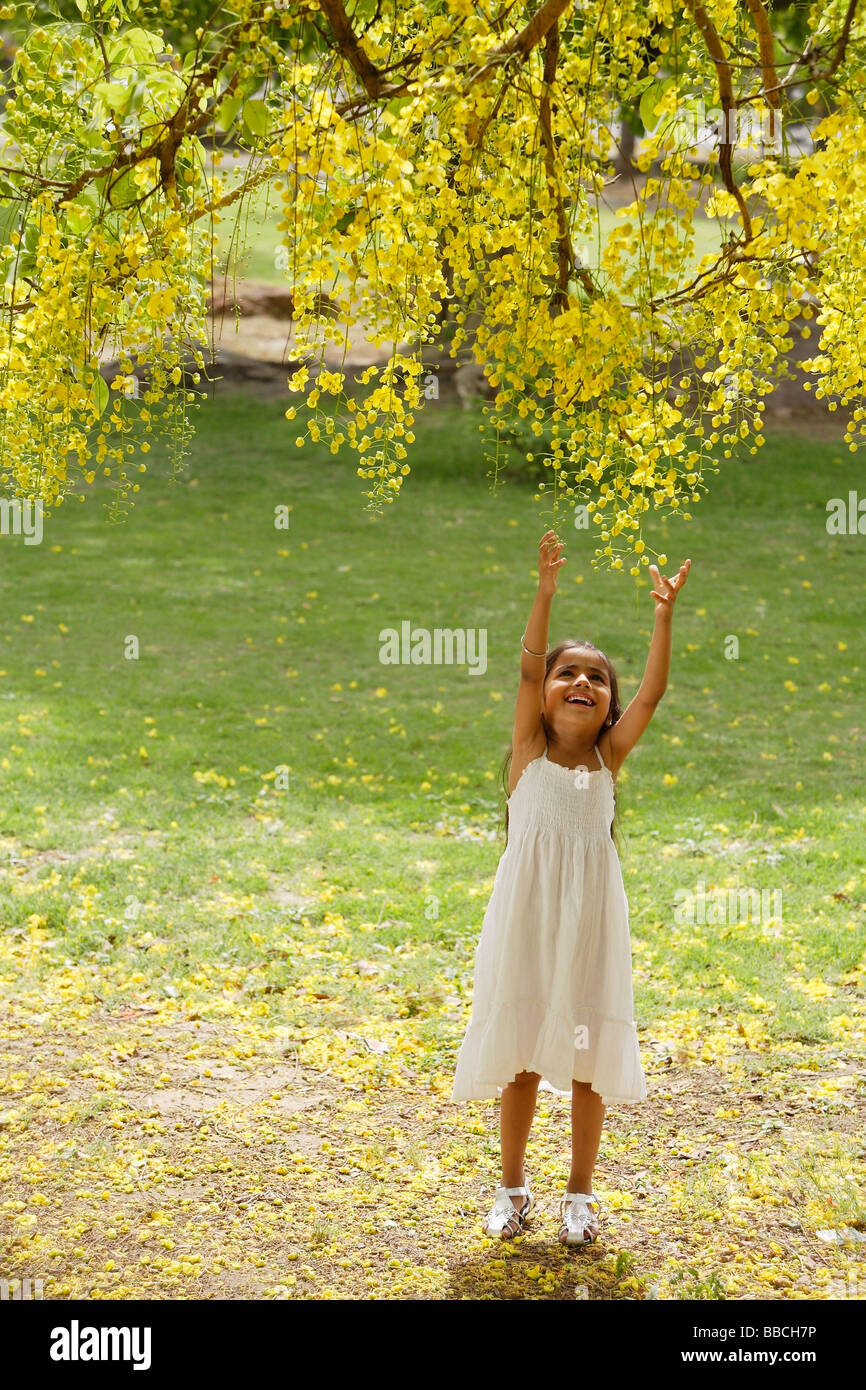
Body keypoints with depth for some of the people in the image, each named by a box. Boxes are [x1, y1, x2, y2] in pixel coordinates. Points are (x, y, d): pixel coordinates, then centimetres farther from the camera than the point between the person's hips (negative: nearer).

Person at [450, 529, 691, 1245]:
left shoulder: (610, 756, 5)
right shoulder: (529, 749, 1)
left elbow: (653, 691, -6)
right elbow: (528, 666, -12)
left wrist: (664, 613, -14)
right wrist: (547, 592, -22)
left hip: (591, 923, 2)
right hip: (528, 919, -1)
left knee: (590, 1060, 7)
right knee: (520, 1057, 7)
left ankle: (580, 1192, 21)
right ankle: (513, 1187, 23)